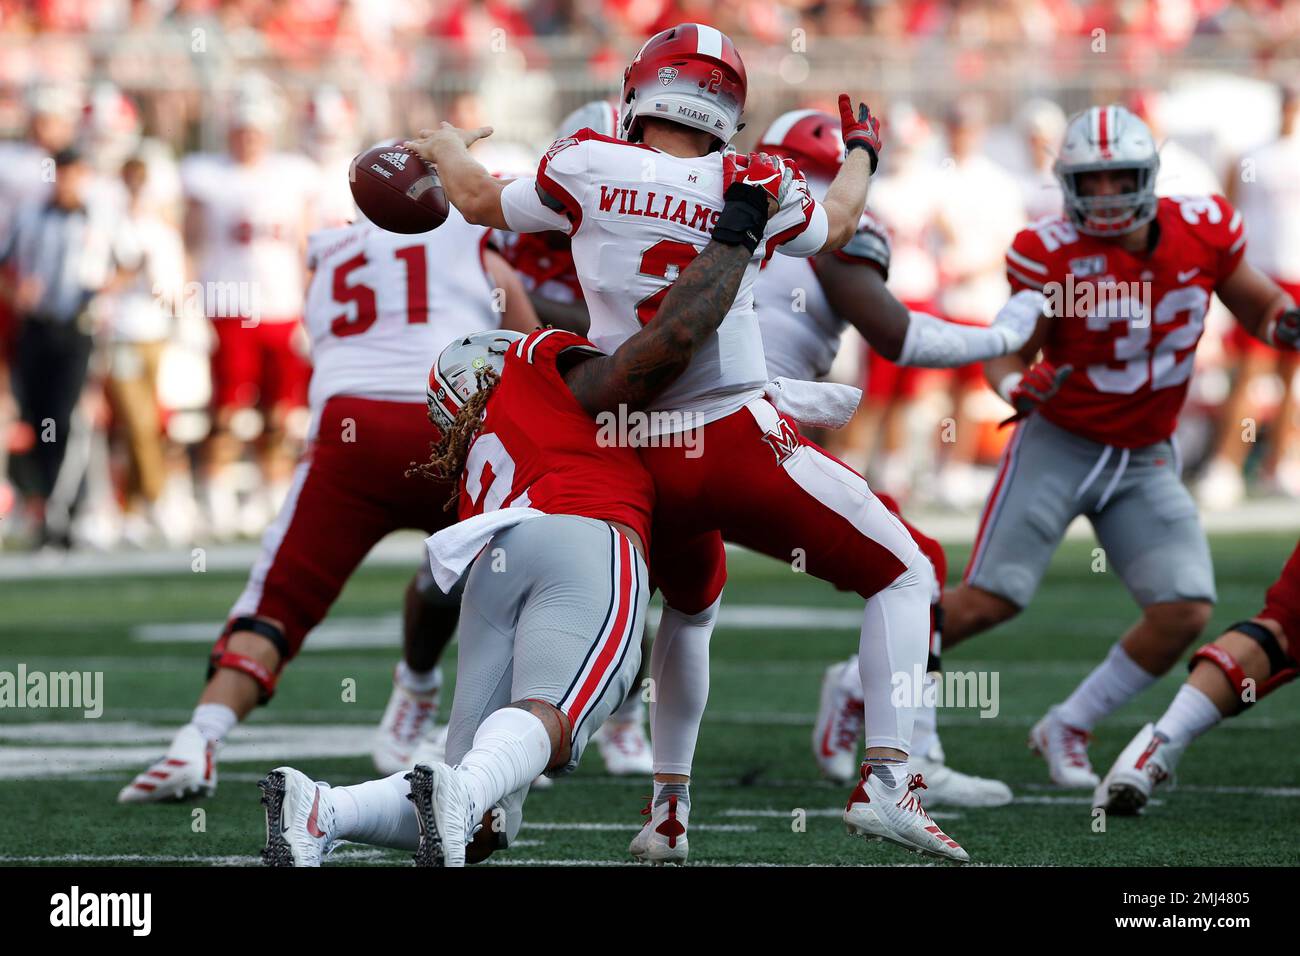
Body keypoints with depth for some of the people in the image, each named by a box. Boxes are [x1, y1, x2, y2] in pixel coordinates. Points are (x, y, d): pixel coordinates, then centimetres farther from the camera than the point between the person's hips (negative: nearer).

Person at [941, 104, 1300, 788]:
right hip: (1060, 444, -4)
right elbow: (1009, 352, -8)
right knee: (988, 601, -11)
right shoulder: (1052, 255, -17)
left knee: (1185, 613, -10)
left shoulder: (1202, 231, -7)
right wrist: (1018, 387, -31)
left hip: (1144, 461, 4)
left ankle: (1067, 730, 10)